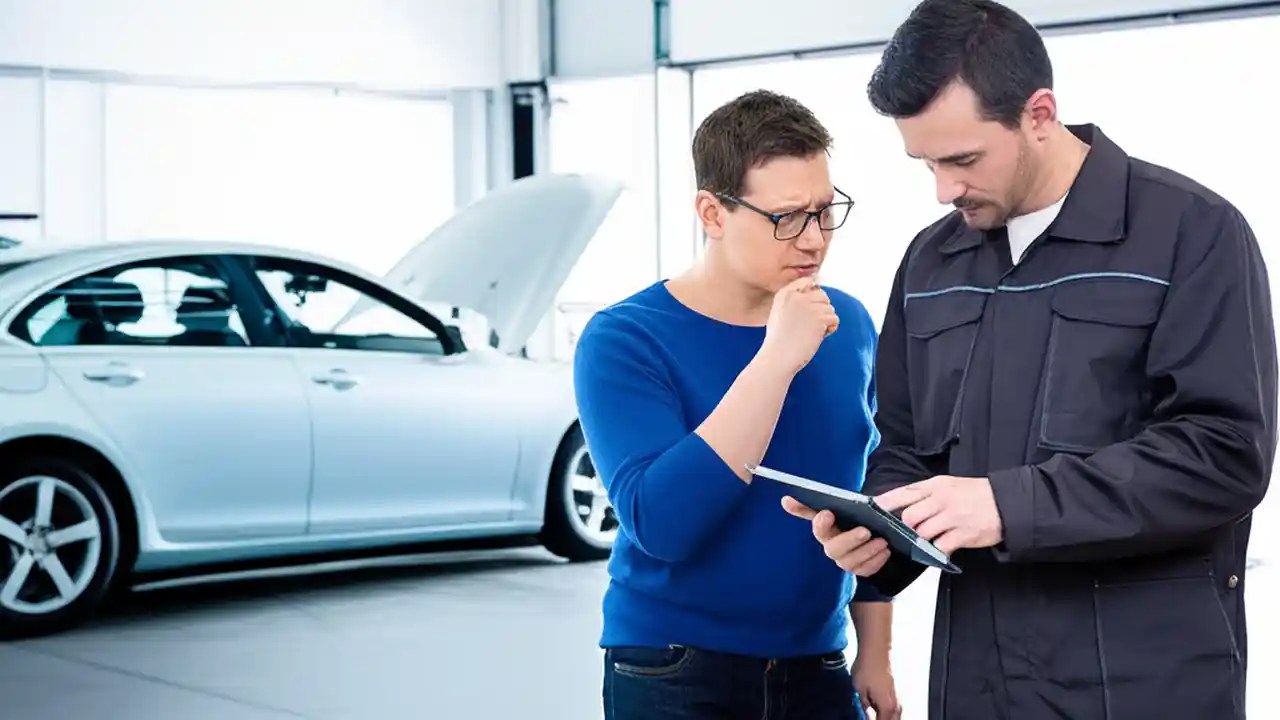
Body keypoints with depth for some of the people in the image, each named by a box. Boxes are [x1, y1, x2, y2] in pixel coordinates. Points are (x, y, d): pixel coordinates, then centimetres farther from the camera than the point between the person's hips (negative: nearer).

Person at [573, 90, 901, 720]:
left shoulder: (848, 325, 0)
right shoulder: (626, 339, -14)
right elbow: (659, 522, -26)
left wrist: (875, 654, 10)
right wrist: (777, 359, -27)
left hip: (817, 669, 4)